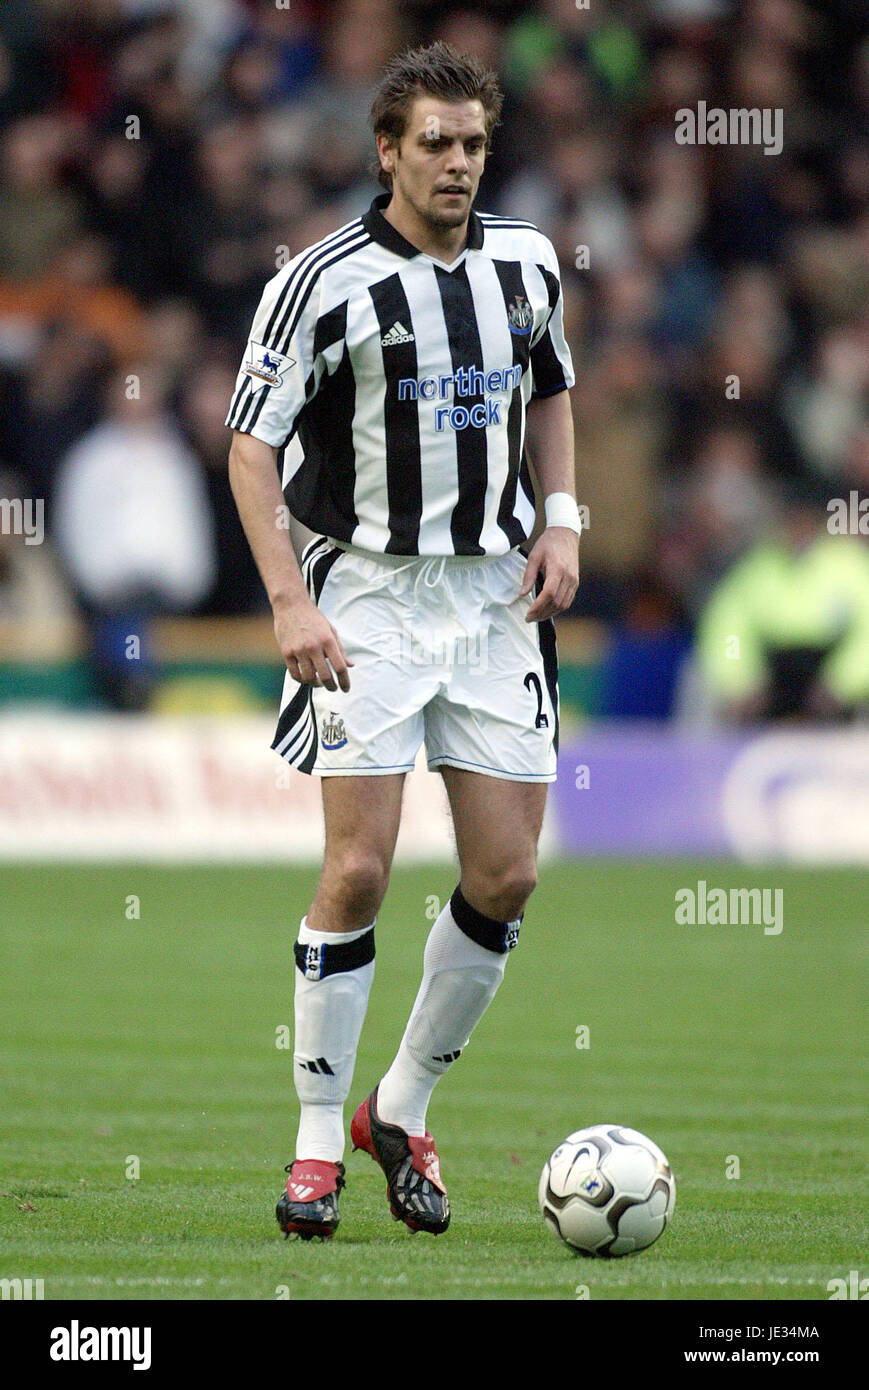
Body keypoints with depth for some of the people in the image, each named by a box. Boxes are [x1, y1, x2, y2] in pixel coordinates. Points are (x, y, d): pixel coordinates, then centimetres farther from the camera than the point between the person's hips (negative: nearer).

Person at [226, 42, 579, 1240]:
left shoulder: (526, 264, 4)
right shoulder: (327, 281, -12)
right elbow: (251, 443, -9)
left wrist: (561, 522, 5)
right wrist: (291, 602, -17)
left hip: (496, 591, 5)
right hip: (370, 597, -5)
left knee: (507, 873, 0)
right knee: (361, 868, -11)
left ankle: (404, 1114, 17)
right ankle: (318, 1145, 0)